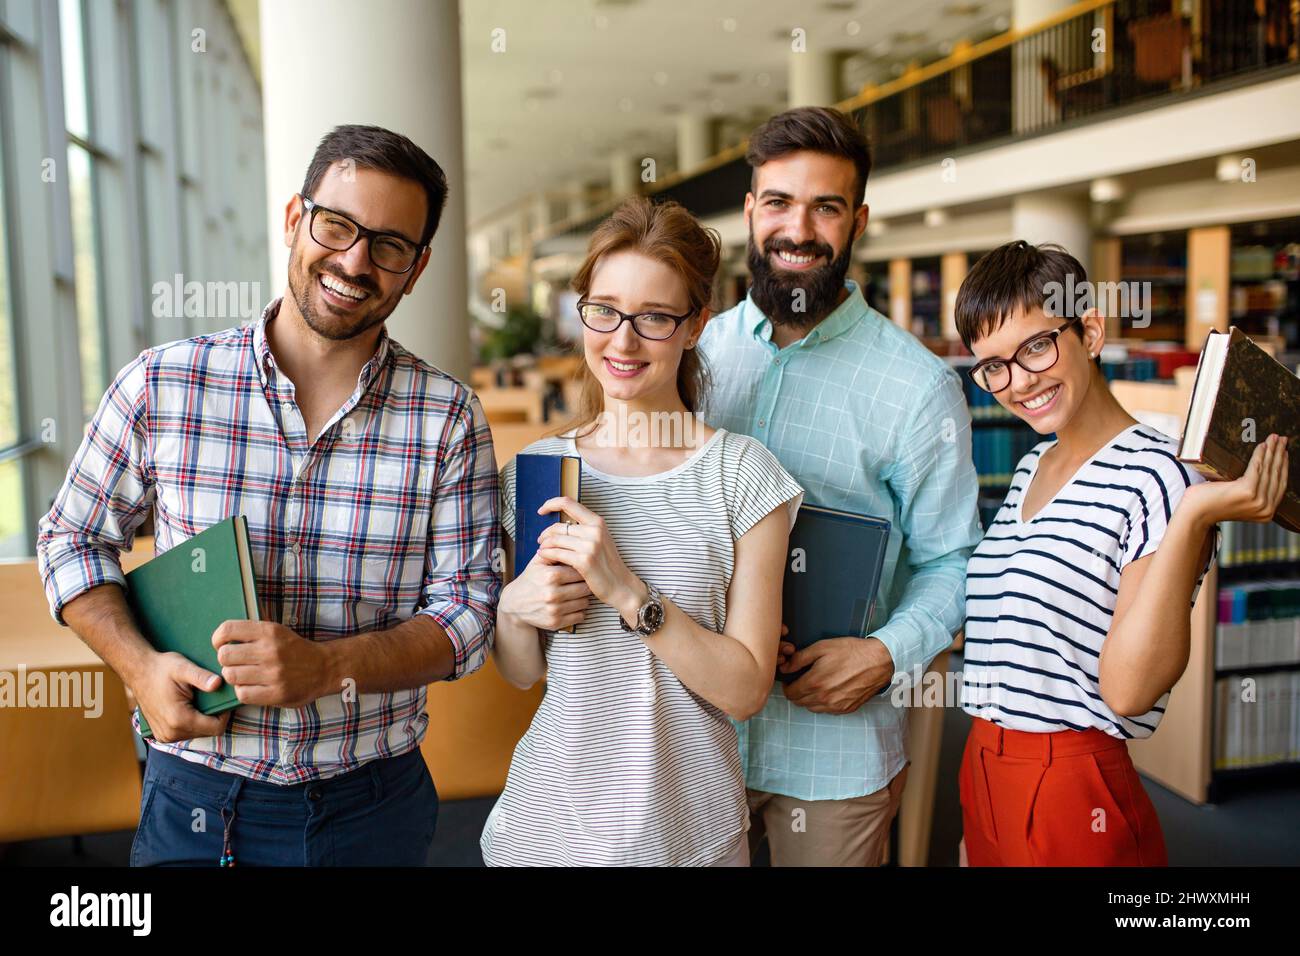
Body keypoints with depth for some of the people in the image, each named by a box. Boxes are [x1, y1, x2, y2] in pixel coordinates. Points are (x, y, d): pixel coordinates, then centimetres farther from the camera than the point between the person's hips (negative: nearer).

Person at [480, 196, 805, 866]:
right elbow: (521, 673, 7)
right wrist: (514, 610, -14)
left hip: (686, 827, -2)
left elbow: (745, 690, -13)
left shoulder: (742, 476, -11)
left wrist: (630, 592, -24)